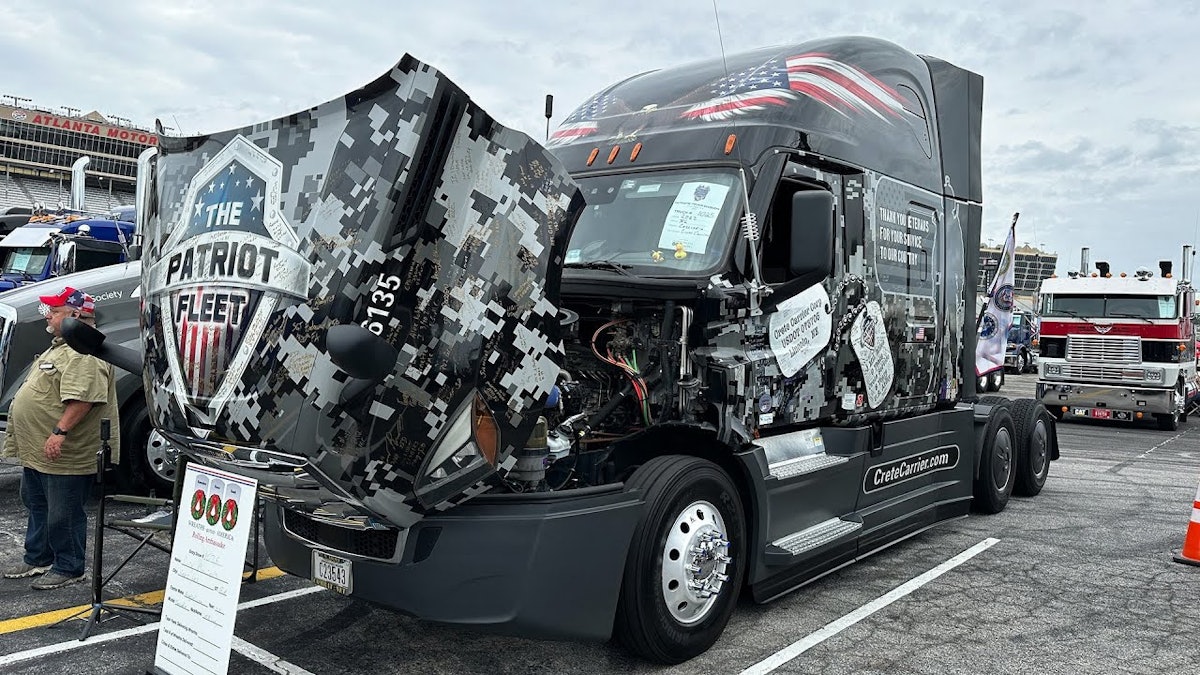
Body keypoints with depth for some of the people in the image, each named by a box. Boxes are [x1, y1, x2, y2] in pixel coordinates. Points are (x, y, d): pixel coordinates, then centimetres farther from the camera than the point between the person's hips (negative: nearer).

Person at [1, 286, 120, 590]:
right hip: (38, 452, 12)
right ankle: (38, 559, 36)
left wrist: (60, 431, -32)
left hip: (65, 455, -12)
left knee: (63, 514, 1)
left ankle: (68, 568, 13)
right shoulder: (61, 346, 17)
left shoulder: (84, 353, -21)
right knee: (37, 506, 22)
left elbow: (82, 397, -31)